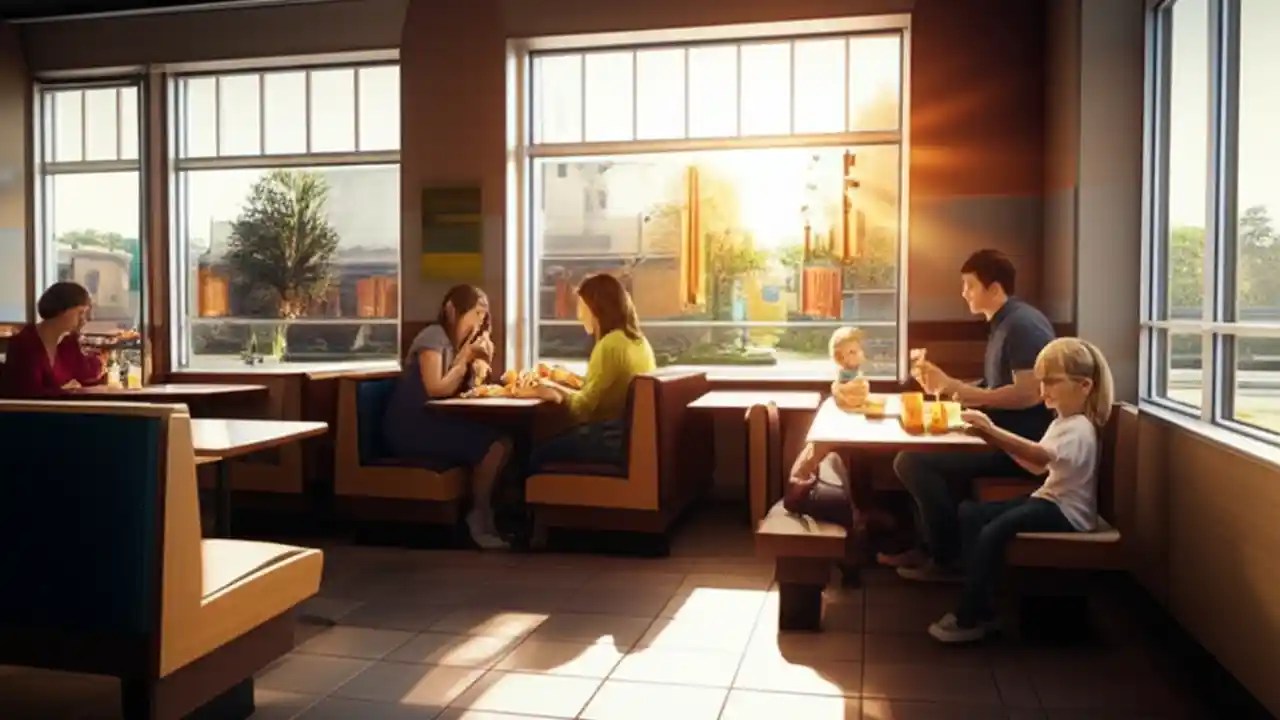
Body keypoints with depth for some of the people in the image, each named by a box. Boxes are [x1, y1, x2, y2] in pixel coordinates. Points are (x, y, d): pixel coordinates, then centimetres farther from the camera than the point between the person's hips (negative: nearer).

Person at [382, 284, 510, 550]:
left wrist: (482, 360, -1)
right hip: (409, 428, -8)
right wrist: (464, 359, -11)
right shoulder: (434, 336, -10)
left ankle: (487, 511, -3)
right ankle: (479, 516, -5)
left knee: (502, 442, -12)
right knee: (493, 445, -22)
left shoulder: (459, 341, 14)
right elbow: (437, 389, -20)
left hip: (433, 423, 8)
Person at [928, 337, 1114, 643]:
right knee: (969, 512, -2)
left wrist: (993, 431, -47)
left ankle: (969, 619, -15)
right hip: (1048, 499, 11)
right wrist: (998, 440, 3)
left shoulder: (1079, 429, -18)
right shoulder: (1062, 422, 16)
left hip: (1066, 512, -11)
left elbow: (1042, 456, -37)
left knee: (993, 532, -30)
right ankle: (979, 608, -3)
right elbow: (1038, 466, 17)